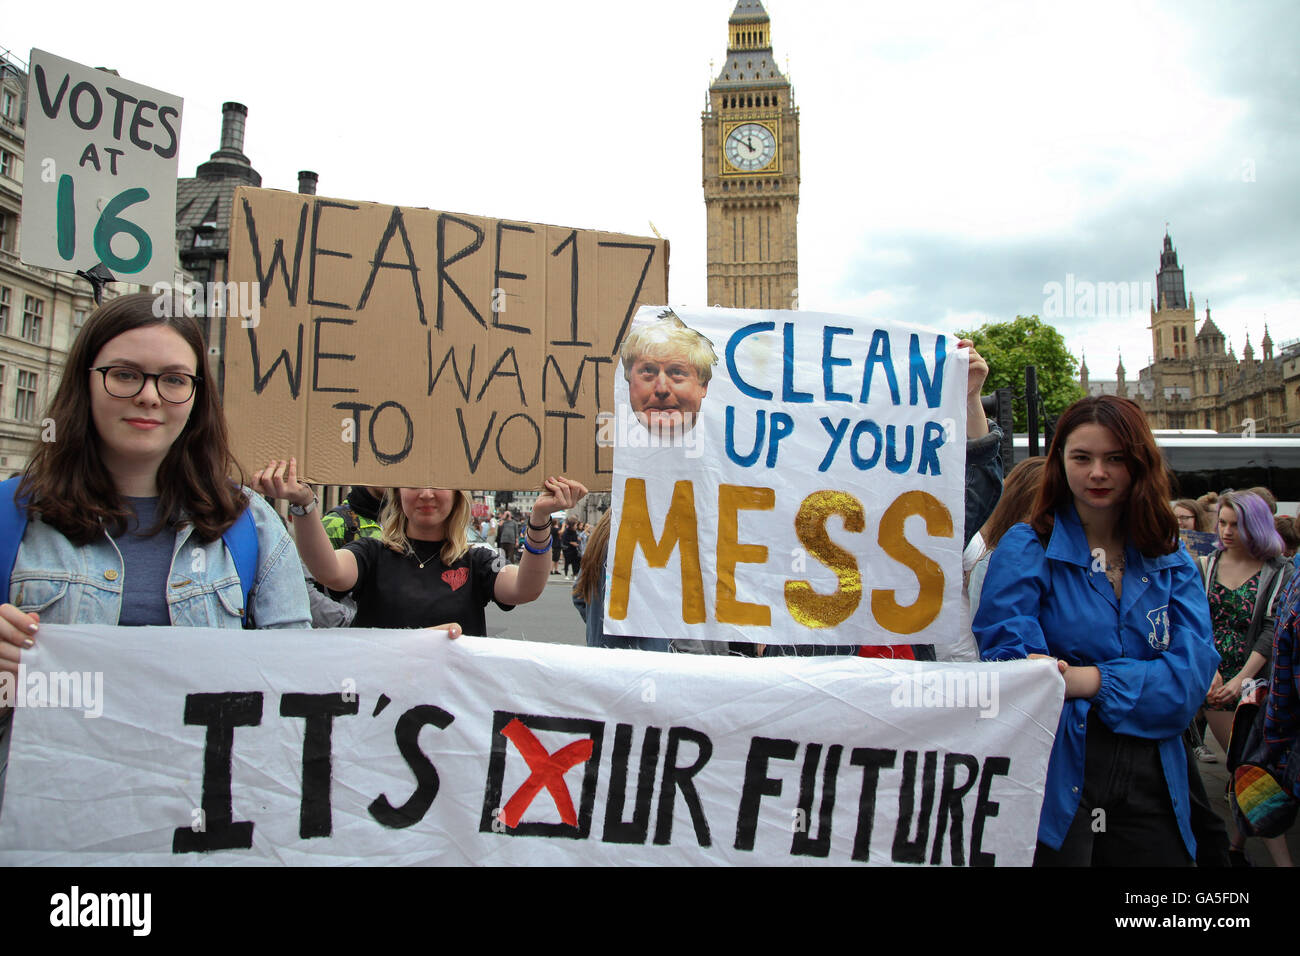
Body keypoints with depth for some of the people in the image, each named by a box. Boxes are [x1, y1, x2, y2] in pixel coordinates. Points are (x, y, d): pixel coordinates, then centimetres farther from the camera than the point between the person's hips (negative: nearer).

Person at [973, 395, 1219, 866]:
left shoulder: (1173, 562, 8)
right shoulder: (1024, 549, -5)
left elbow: (1195, 666, -5)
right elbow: (1009, 658, -15)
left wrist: (1092, 681, -18)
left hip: (1152, 784, 4)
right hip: (1056, 780, -4)